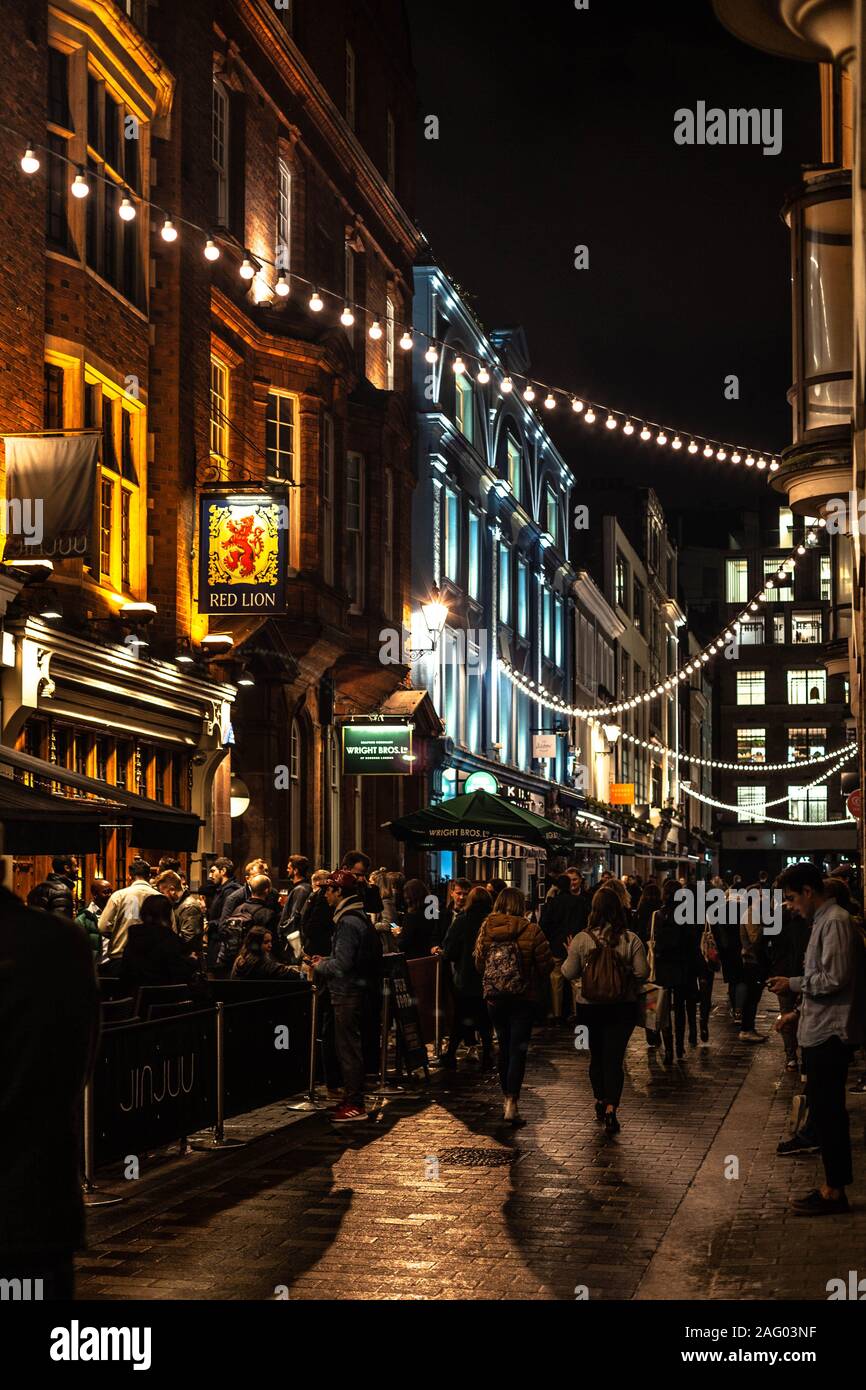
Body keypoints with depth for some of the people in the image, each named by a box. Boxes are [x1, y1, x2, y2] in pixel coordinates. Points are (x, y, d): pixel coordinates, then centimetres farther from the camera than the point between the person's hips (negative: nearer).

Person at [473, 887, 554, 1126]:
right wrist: (536, 982, 12)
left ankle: (506, 1097, 27)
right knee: (518, 1048, -3)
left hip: (494, 996, 3)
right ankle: (511, 1102, -13)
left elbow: (478, 962, 4)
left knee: (504, 1046, 18)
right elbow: (546, 964, -8)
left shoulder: (486, 928, -5)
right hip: (524, 996, -3)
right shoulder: (531, 931, -14)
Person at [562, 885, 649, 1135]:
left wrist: (568, 958, 15)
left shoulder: (582, 939, -9)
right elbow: (643, 973, -9)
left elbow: (569, 973, -5)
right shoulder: (631, 940, -9)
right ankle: (611, 1110, -14)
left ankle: (601, 1102, 34)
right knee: (614, 1058, -1)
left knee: (597, 1055, 19)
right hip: (623, 1007, -1)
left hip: (589, 1008, 1)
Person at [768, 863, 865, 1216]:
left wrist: (792, 984, -11)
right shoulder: (823, 921, 15)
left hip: (830, 1034, -10)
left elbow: (834, 979, -21)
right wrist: (796, 1012, 16)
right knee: (825, 1110, 14)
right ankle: (832, 1184, 20)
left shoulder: (835, 922, -16)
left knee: (827, 1111, -5)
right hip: (819, 1031, 10)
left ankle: (834, 1191, 1)